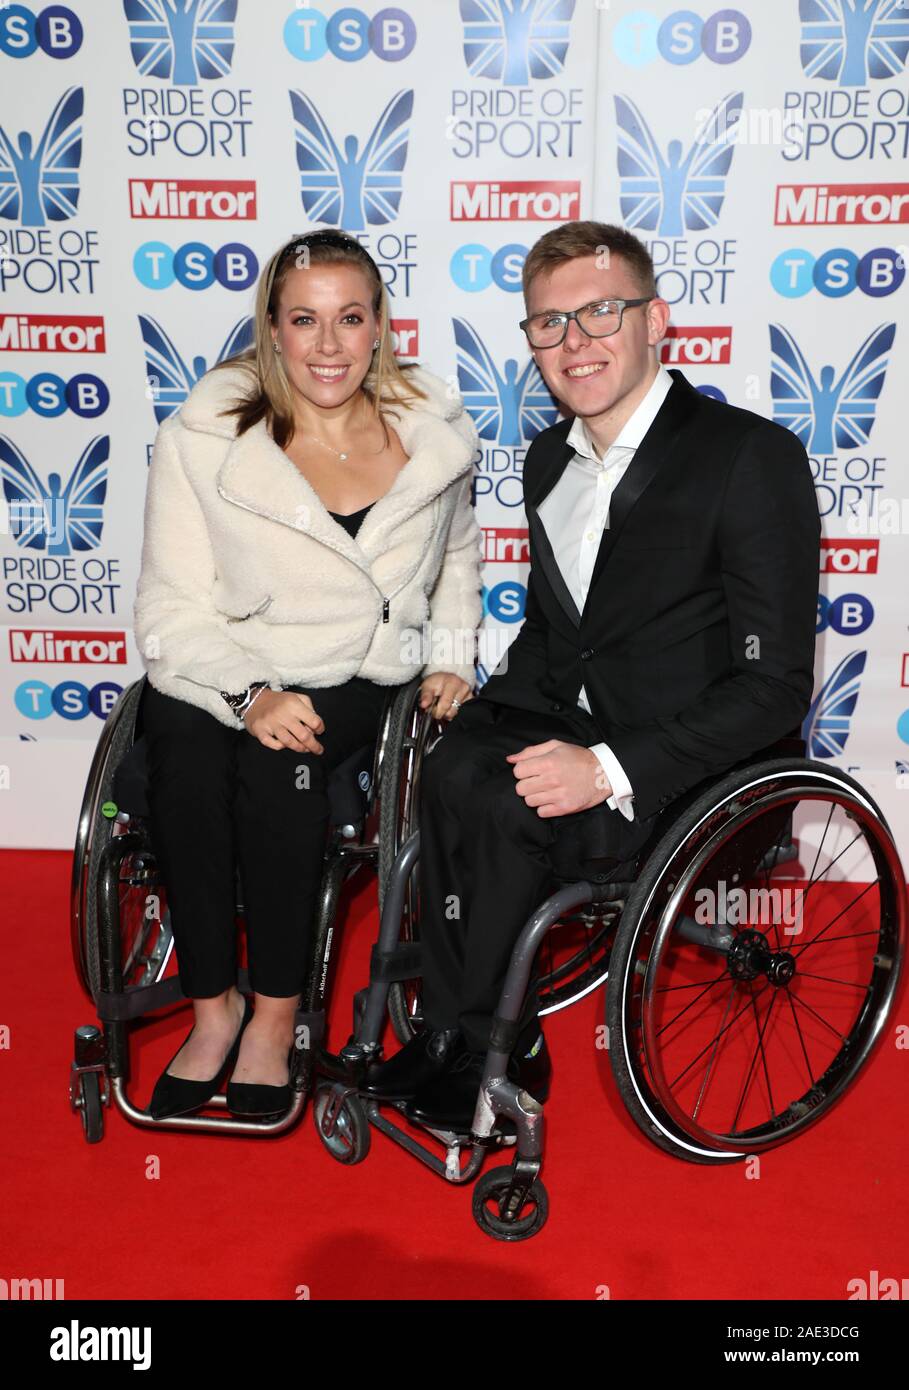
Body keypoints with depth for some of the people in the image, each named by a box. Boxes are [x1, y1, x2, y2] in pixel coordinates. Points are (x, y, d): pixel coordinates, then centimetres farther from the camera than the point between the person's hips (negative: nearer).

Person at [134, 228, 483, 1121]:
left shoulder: (435, 435, 5)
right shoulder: (202, 440, -4)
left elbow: (457, 558, 24)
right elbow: (172, 612, -6)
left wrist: (450, 656, 8)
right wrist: (251, 694, -23)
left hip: (360, 682, 1)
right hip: (218, 678, 0)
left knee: (279, 767, -31)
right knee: (186, 770, -32)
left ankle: (275, 1016, -11)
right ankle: (212, 1007, -8)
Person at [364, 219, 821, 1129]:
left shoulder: (752, 456, -13)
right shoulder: (549, 458, 11)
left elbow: (775, 684, -17)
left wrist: (611, 771, -25)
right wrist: (490, 710, -1)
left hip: (686, 765, -6)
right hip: (564, 718, 6)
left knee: (500, 809, -28)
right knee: (450, 773, -23)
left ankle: (467, 1050, -4)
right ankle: (495, 1053, -8)